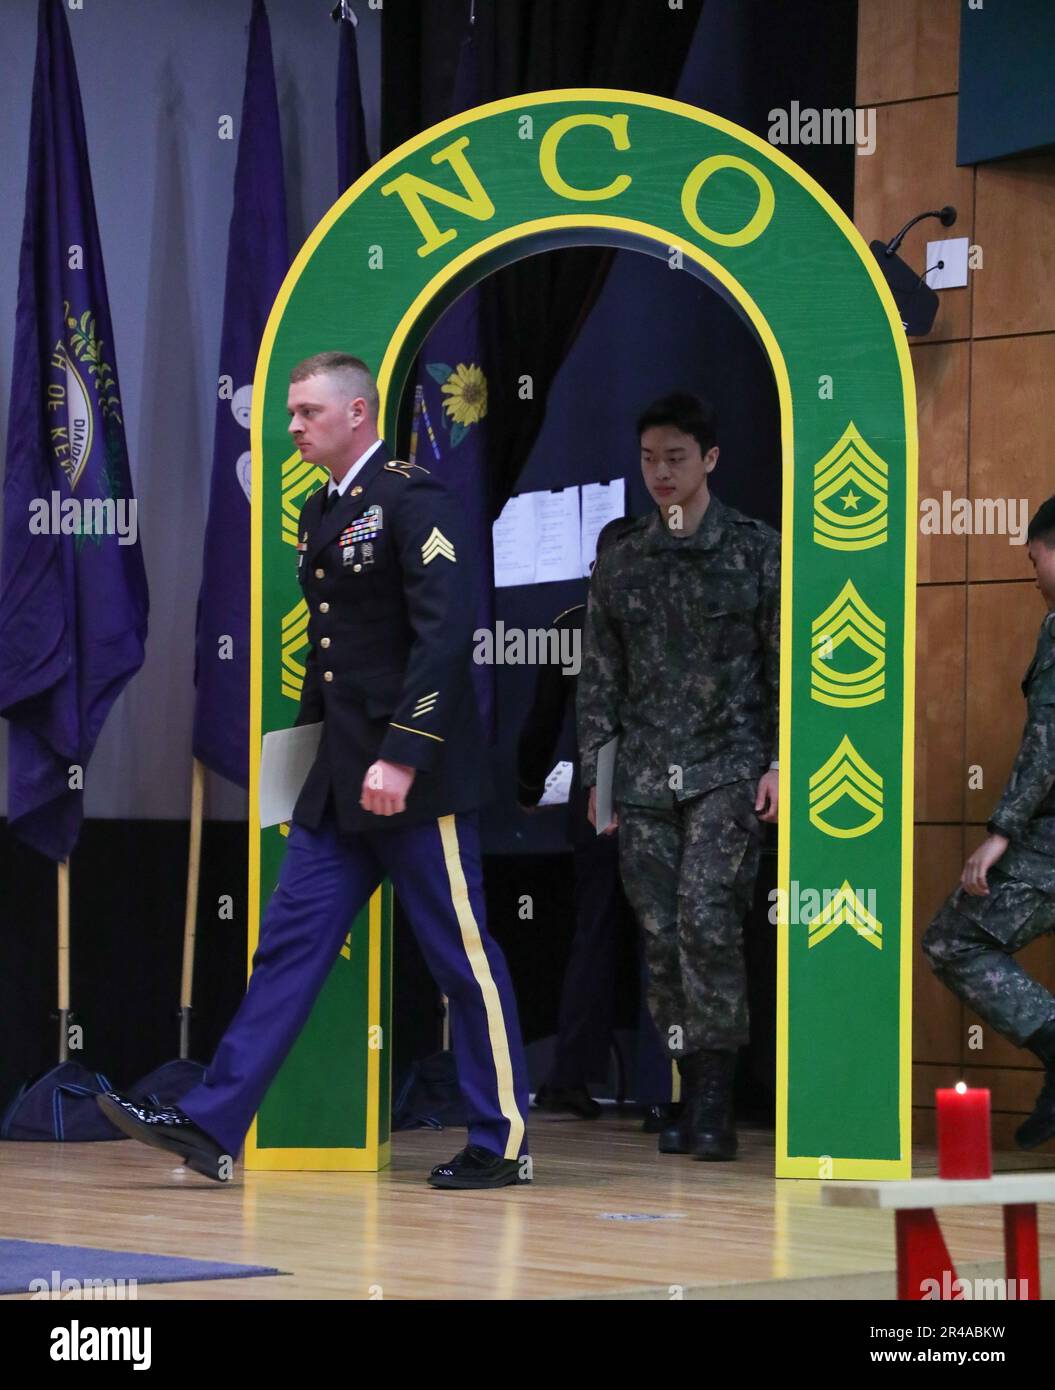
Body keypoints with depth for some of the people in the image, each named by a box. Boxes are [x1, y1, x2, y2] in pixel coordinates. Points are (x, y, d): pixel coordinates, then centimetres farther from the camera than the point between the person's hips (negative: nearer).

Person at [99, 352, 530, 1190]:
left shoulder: (412, 499, -12)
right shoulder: (320, 514, 15)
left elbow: (446, 632, -20)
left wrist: (402, 755, -24)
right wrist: (308, 740, 19)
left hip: (416, 776, -9)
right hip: (342, 778, 9)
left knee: (463, 958, -1)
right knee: (290, 941, 5)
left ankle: (504, 1144, 7)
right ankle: (213, 1128, 5)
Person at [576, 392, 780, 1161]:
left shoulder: (756, 548, 2)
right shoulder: (621, 560, 11)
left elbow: (786, 664, 1)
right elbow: (600, 674, 14)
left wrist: (781, 762, -6)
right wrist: (596, 772, 9)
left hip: (729, 768, -4)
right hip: (646, 777, 4)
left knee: (707, 917, -18)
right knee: (662, 934, 1)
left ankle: (716, 1101, -13)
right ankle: (693, 1097, 9)